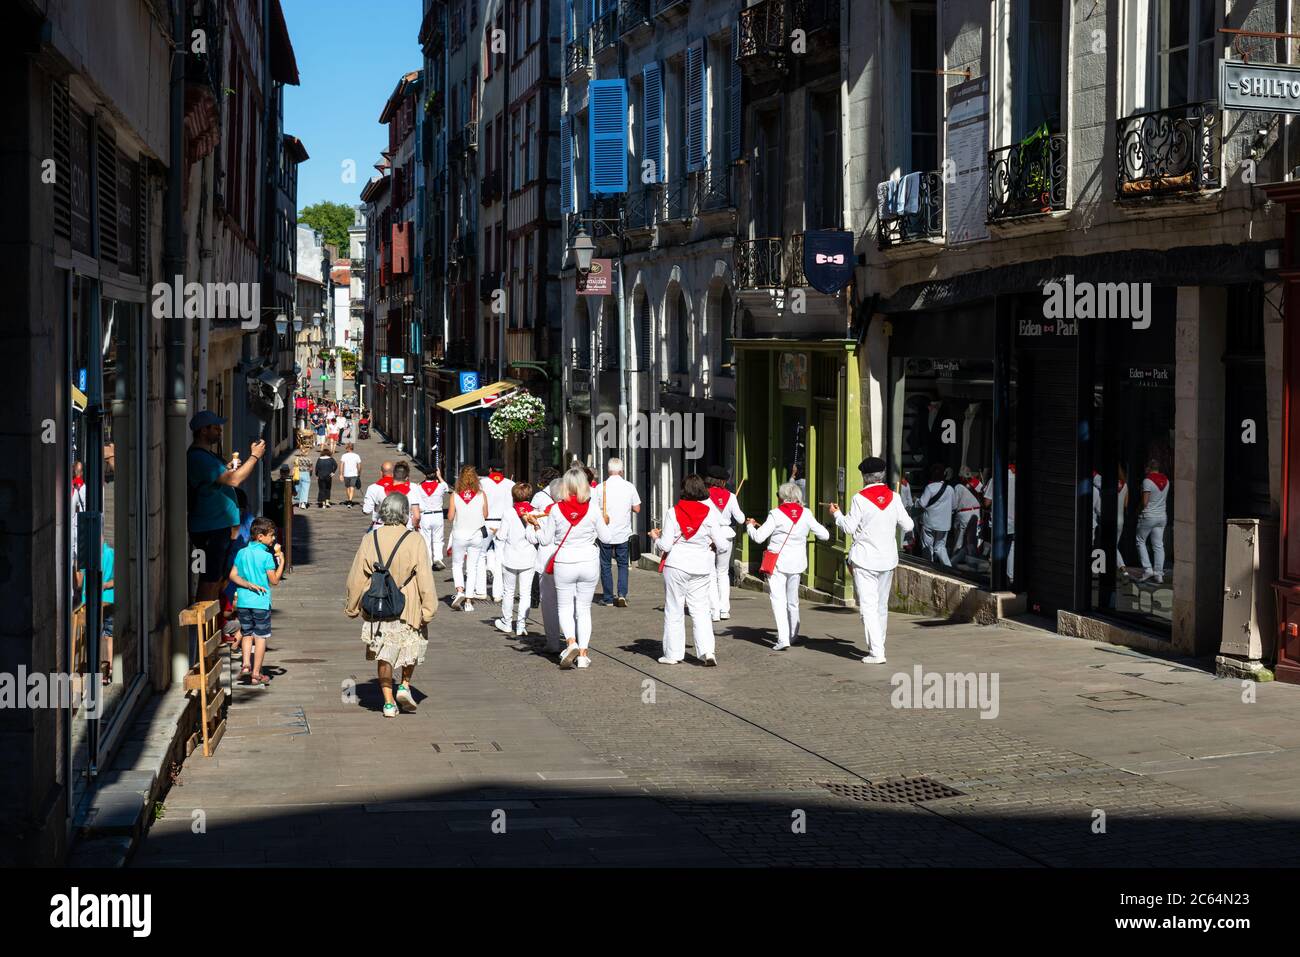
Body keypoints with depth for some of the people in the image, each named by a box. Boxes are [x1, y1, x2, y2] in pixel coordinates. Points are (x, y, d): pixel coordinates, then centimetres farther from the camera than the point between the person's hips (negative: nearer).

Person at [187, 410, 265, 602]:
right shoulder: (198, 457, -18)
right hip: (210, 530, -11)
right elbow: (234, 480, -24)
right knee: (209, 582, -8)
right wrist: (254, 457, -15)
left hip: (220, 528, 11)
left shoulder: (208, 455, 17)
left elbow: (235, 477, 22)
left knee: (216, 579, 16)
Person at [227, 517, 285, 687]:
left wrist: (248, 584, -4)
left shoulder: (242, 553, 4)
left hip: (243, 602, 4)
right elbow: (274, 581, -8)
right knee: (261, 637, 5)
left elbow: (233, 575, 1)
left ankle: (246, 665, 0)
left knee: (247, 635, 17)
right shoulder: (266, 556, -11)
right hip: (261, 603, -4)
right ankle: (256, 674, 7)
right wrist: (281, 561, -2)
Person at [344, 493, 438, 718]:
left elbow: (356, 578, 3)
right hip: (408, 609, -2)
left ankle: (389, 701, 9)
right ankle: (404, 686, 12)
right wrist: (428, 609, -4)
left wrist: (352, 607, 15)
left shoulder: (370, 540, -3)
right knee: (412, 647, 23)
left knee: (384, 655, 13)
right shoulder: (414, 541, -11)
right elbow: (425, 579, -12)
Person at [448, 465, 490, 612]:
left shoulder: (455, 496, -10)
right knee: (473, 567, 10)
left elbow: (450, 517, -5)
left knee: (457, 564, 17)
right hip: (477, 534, 1)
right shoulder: (481, 495, -7)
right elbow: (485, 515, 2)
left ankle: (460, 590, -7)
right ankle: (469, 601, 8)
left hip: (460, 534, -1)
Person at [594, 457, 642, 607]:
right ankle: (622, 594, -1)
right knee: (623, 564, 14)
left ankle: (608, 598, 14)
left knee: (605, 565, 11)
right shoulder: (629, 487, -4)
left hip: (605, 534, -1)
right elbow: (637, 509, 1)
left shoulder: (600, 487, -7)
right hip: (623, 533, 1)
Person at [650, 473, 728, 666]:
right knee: (701, 609, 7)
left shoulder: (673, 513, -8)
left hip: (676, 565, -2)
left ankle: (673, 653, 13)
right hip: (701, 567, 2)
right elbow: (721, 543, -4)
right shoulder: (709, 513, -4)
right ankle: (707, 651, -7)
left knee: (674, 610, 9)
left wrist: (655, 537, 11)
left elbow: (665, 545, -9)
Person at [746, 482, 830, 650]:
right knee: (792, 600, 20)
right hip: (796, 563, 5)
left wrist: (750, 526, 8)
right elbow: (824, 535, 6)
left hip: (778, 561, -5)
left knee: (778, 599, -6)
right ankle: (793, 634, 35)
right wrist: (822, 528, 29)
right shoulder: (806, 514, 1)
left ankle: (783, 638, -19)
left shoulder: (776, 514, -10)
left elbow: (758, 537, -11)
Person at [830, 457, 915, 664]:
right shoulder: (894, 498, 0)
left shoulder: (860, 499, -11)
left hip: (864, 559, -5)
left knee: (868, 606, -6)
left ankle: (876, 652, -14)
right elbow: (908, 525, 3)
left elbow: (849, 528, -8)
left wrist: (837, 514, 10)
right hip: (888, 559, 5)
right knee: (882, 605, 18)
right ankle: (878, 645, 28)